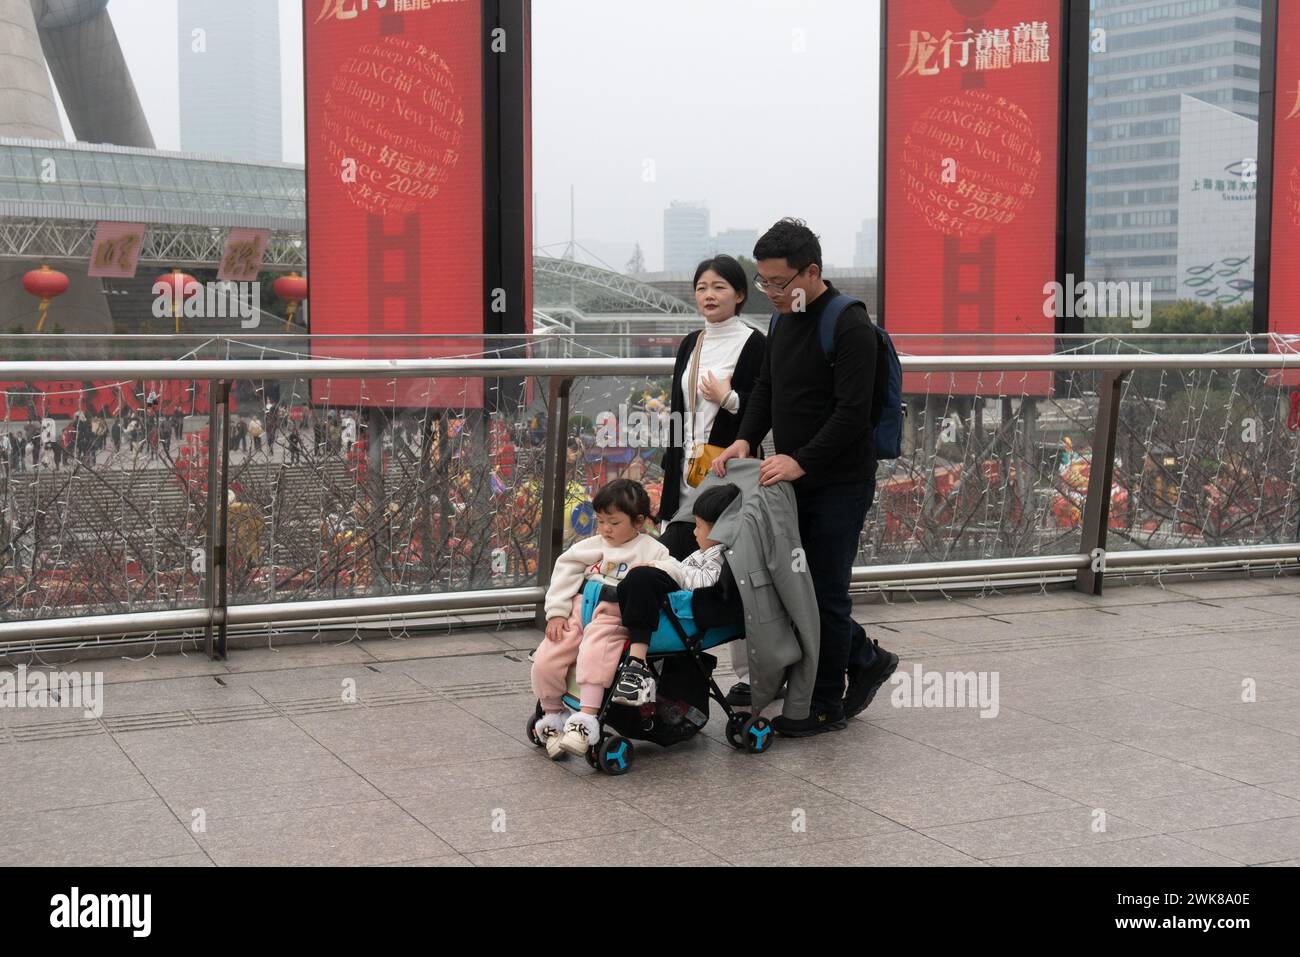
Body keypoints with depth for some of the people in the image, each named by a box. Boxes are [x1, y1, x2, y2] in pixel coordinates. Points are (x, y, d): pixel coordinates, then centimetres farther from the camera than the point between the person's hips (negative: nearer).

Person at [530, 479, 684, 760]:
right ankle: (552, 716, 11)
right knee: (544, 661, -10)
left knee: (593, 658, -34)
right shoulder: (590, 546, 18)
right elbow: (564, 574, 15)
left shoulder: (650, 549, 9)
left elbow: (676, 571, -1)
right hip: (578, 610, 4)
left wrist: (653, 568, -21)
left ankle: (586, 717, -34)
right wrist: (556, 613, 5)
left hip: (613, 617, -4)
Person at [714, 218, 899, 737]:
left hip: (840, 484, -8)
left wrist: (801, 461, -27)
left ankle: (825, 705, 15)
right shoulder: (784, 320, 10)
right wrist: (745, 439, -1)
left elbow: (853, 411, -23)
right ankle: (865, 659, 33)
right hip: (795, 480, 9)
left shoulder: (848, 324, -18)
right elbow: (766, 389, 16)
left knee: (824, 592, 1)